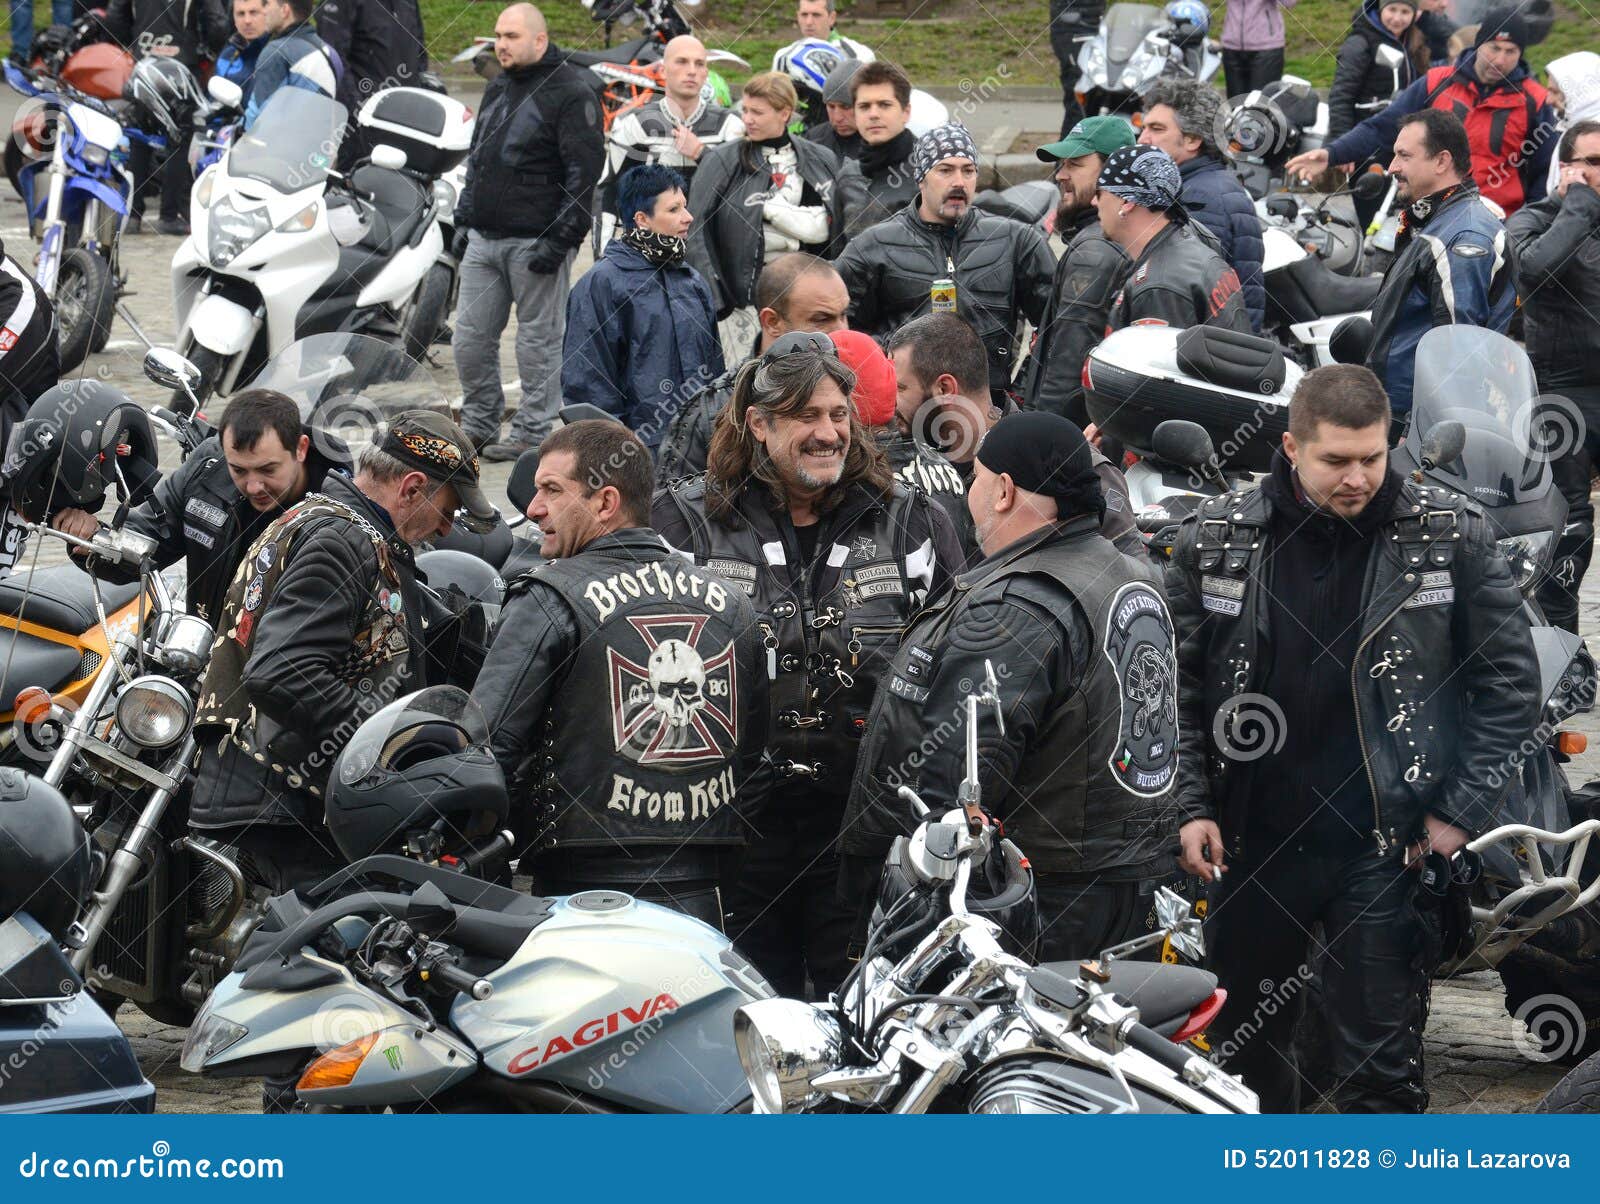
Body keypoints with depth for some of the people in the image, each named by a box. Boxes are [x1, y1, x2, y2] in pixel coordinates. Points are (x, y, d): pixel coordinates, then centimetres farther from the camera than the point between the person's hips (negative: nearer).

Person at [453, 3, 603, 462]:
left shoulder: (570, 93, -10)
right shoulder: (497, 89, 16)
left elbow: (584, 173, -14)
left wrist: (559, 239, -17)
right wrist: (464, 218, 18)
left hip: (535, 243, -8)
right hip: (484, 240, 8)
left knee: (539, 339, 1)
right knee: (470, 338, 8)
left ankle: (532, 432, 8)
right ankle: (478, 425, 20)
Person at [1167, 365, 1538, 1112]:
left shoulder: (1452, 538, -5)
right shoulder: (1215, 538, 0)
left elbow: (1509, 683, 0)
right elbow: (1177, 683, 7)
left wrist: (1461, 813, -6)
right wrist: (1190, 805, -2)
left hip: (1384, 850, -3)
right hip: (1250, 846, 3)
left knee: (1382, 1072, -3)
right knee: (1243, 1051, 16)